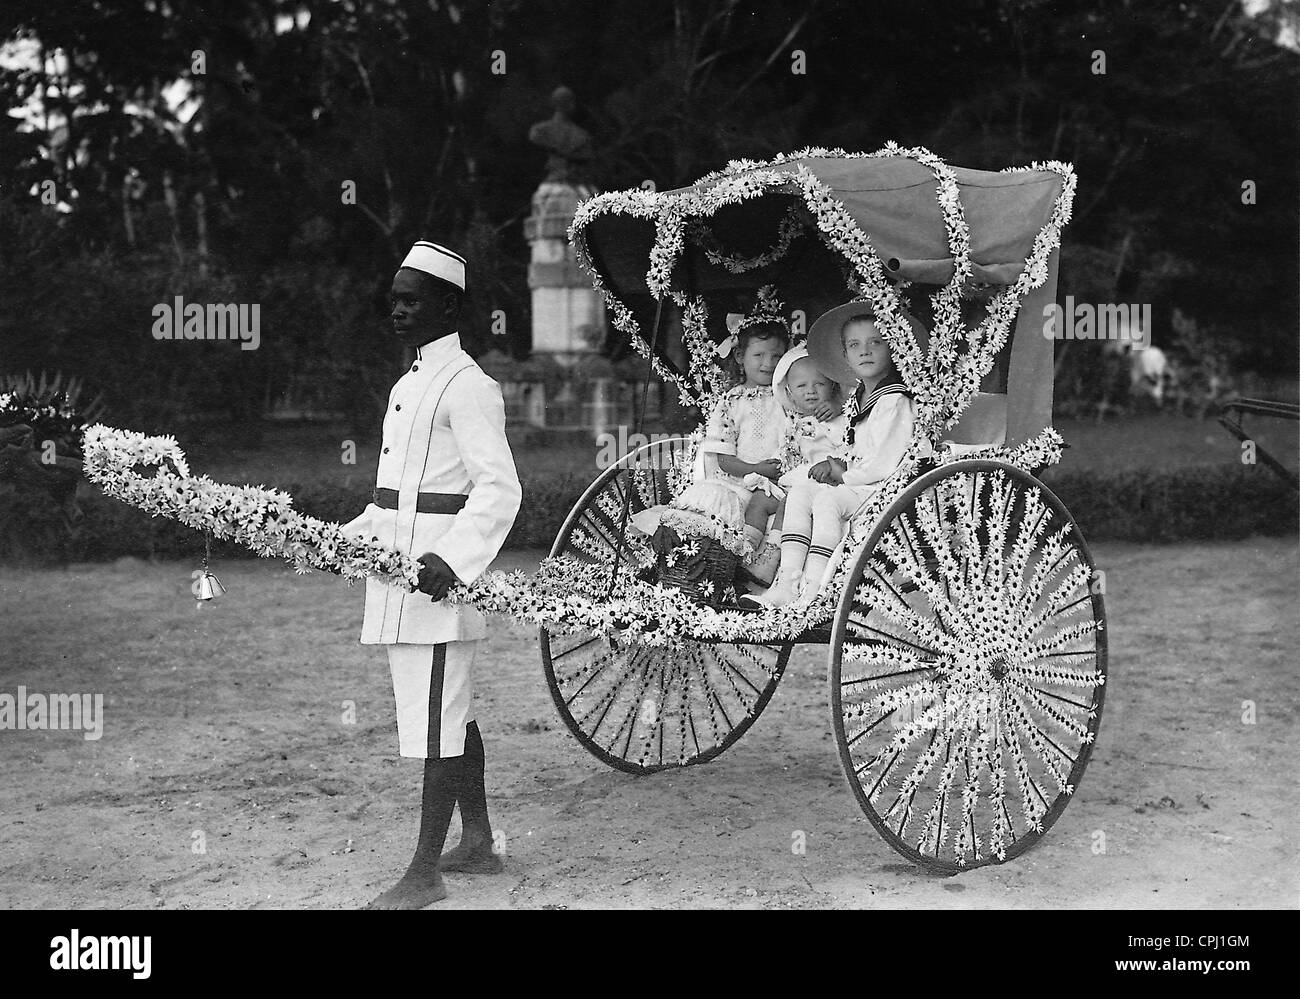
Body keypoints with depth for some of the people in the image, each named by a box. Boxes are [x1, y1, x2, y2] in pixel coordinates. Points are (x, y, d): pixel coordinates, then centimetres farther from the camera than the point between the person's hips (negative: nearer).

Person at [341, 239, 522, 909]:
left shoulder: (467, 386, -12)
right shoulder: (410, 383, 18)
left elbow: (498, 490, -20)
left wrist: (449, 558, -30)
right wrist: (353, 535, 18)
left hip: (438, 577, -10)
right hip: (401, 578, 10)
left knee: (437, 724, -5)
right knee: (453, 714, 17)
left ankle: (425, 874, 1)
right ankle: (478, 844, 30)